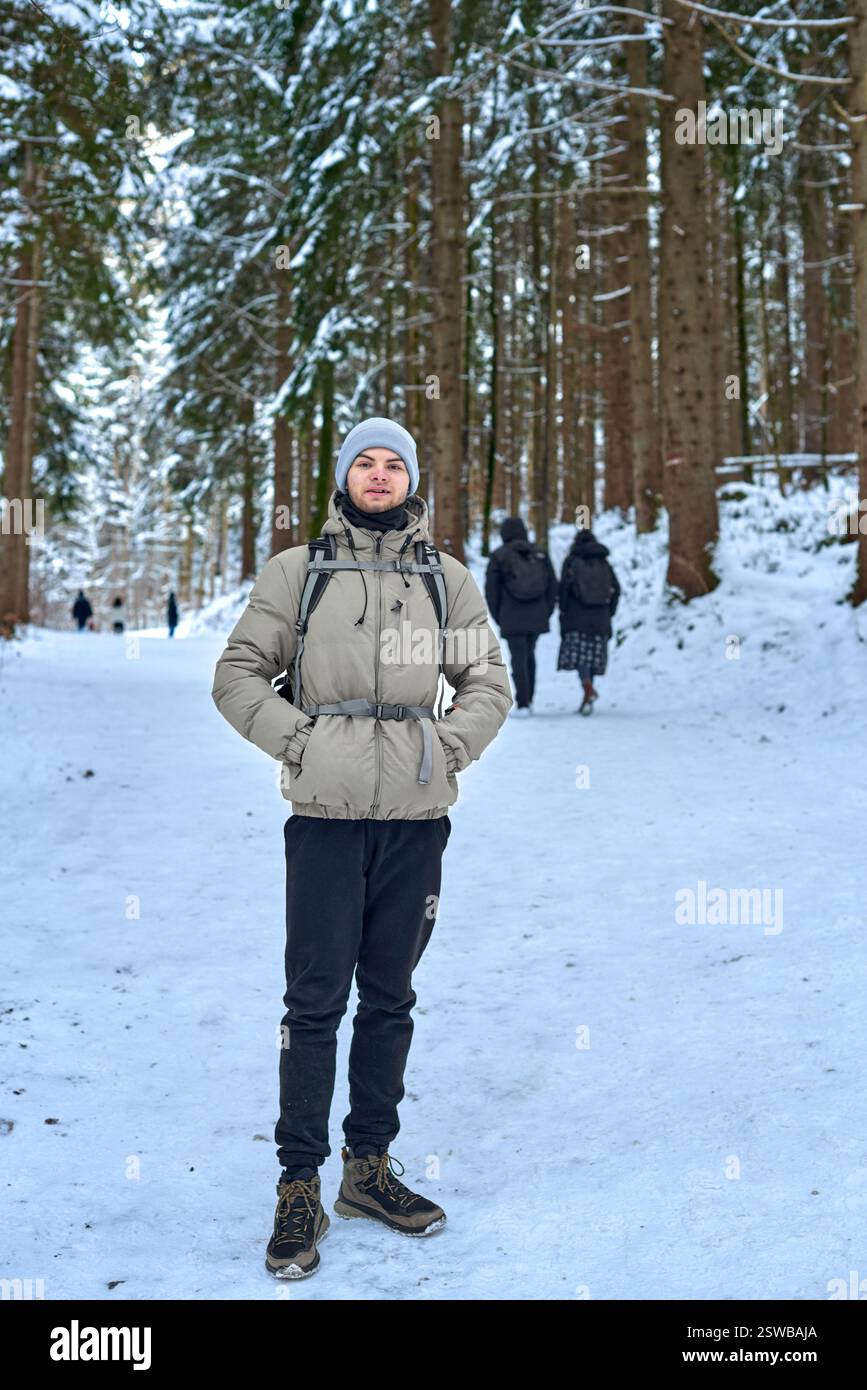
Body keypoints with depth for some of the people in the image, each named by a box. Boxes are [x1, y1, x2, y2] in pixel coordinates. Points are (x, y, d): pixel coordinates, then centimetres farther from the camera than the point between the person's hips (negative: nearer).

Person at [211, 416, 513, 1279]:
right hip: (328, 816, -2)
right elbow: (238, 674, 6)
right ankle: (299, 1185, 10)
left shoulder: (447, 581, 12)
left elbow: (489, 683, 15)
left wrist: (450, 747, -2)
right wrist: (298, 739, -7)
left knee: (389, 1000, 11)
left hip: (417, 819, 3)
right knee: (315, 1003, -1)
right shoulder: (296, 572, 6)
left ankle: (369, 1168, 24)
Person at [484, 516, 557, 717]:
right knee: (529, 655, 20)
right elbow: (552, 585, 5)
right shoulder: (540, 554, 5)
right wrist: (546, 614, 11)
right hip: (537, 618, 3)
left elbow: (491, 590, -3)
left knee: (518, 659, 3)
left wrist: (498, 618, 7)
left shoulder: (499, 556, -4)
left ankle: (522, 705, -1)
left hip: (512, 618, -3)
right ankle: (528, 700, 20)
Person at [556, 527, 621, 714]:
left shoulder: (571, 561, 2)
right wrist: (609, 614, 12)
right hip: (600, 616, 3)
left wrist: (563, 611, -1)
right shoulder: (603, 562, 11)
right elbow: (616, 589, 6)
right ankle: (587, 699, 7)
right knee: (593, 655, 8)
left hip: (577, 615, -3)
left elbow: (564, 586, -8)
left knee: (578, 653, -4)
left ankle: (588, 688, -27)